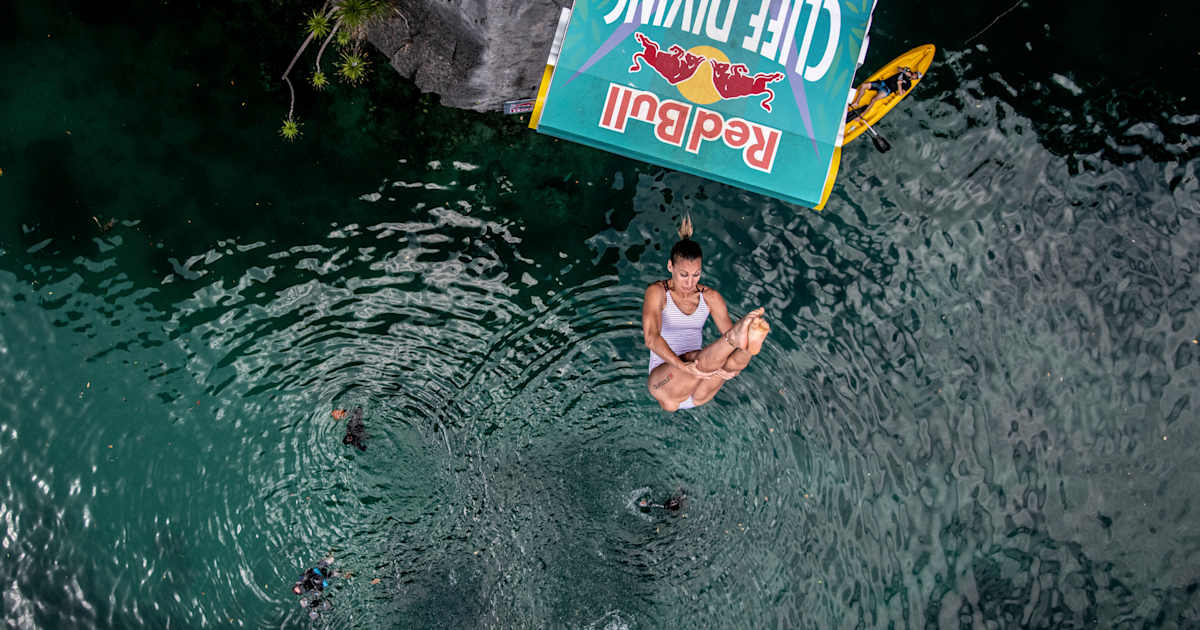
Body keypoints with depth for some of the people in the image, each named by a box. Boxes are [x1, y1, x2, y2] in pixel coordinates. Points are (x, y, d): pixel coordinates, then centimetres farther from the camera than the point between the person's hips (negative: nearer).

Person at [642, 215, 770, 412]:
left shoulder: (710, 297, 11)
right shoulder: (657, 292, -3)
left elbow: (728, 332, -2)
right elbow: (651, 337, -20)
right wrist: (682, 366, -37)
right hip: (664, 385, -3)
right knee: (702, 360, -37)